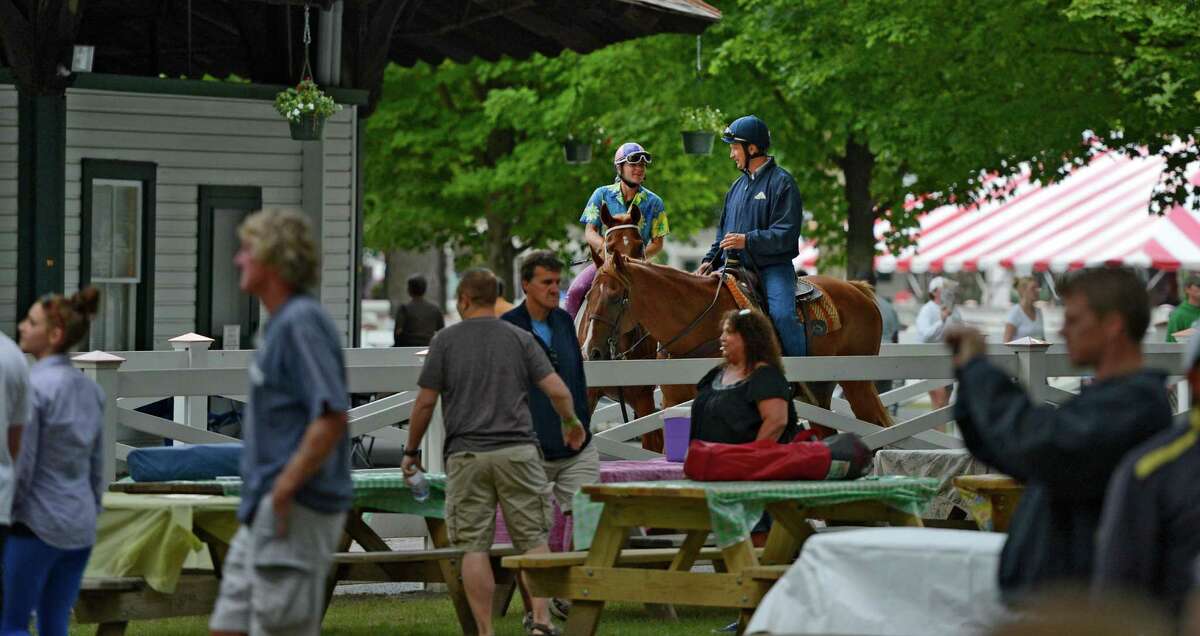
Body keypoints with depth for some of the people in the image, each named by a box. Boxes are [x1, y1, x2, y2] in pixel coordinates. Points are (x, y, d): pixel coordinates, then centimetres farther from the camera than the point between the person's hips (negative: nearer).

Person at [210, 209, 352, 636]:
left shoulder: (301, 322, -16)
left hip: (295, 515, -10)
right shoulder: (280, 323, 15)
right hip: (262, 512, 10)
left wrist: (283, 490, -21)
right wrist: (261, 496, 17)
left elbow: (332, 417, -25)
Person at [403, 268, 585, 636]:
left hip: (466, 455, -1)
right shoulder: (520, 338, 7)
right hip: (517, 452, 1)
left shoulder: (445, 341, 4)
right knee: (533, 539, 4)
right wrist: (571, 423, 21)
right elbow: (558, 392, 1)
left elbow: (425, 402, 3)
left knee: (474, 546, 2)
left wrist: (411, 451, 15)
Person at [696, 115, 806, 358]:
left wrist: (748, 241, -22)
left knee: (782, 315, -29)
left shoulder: (781, 182, -5)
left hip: (773, 268, -7)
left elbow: (786, 234, -13)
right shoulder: (738, 186, 19)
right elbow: (723, 231, 26)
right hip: (737, 267, 7)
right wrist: (710, 260, 10)